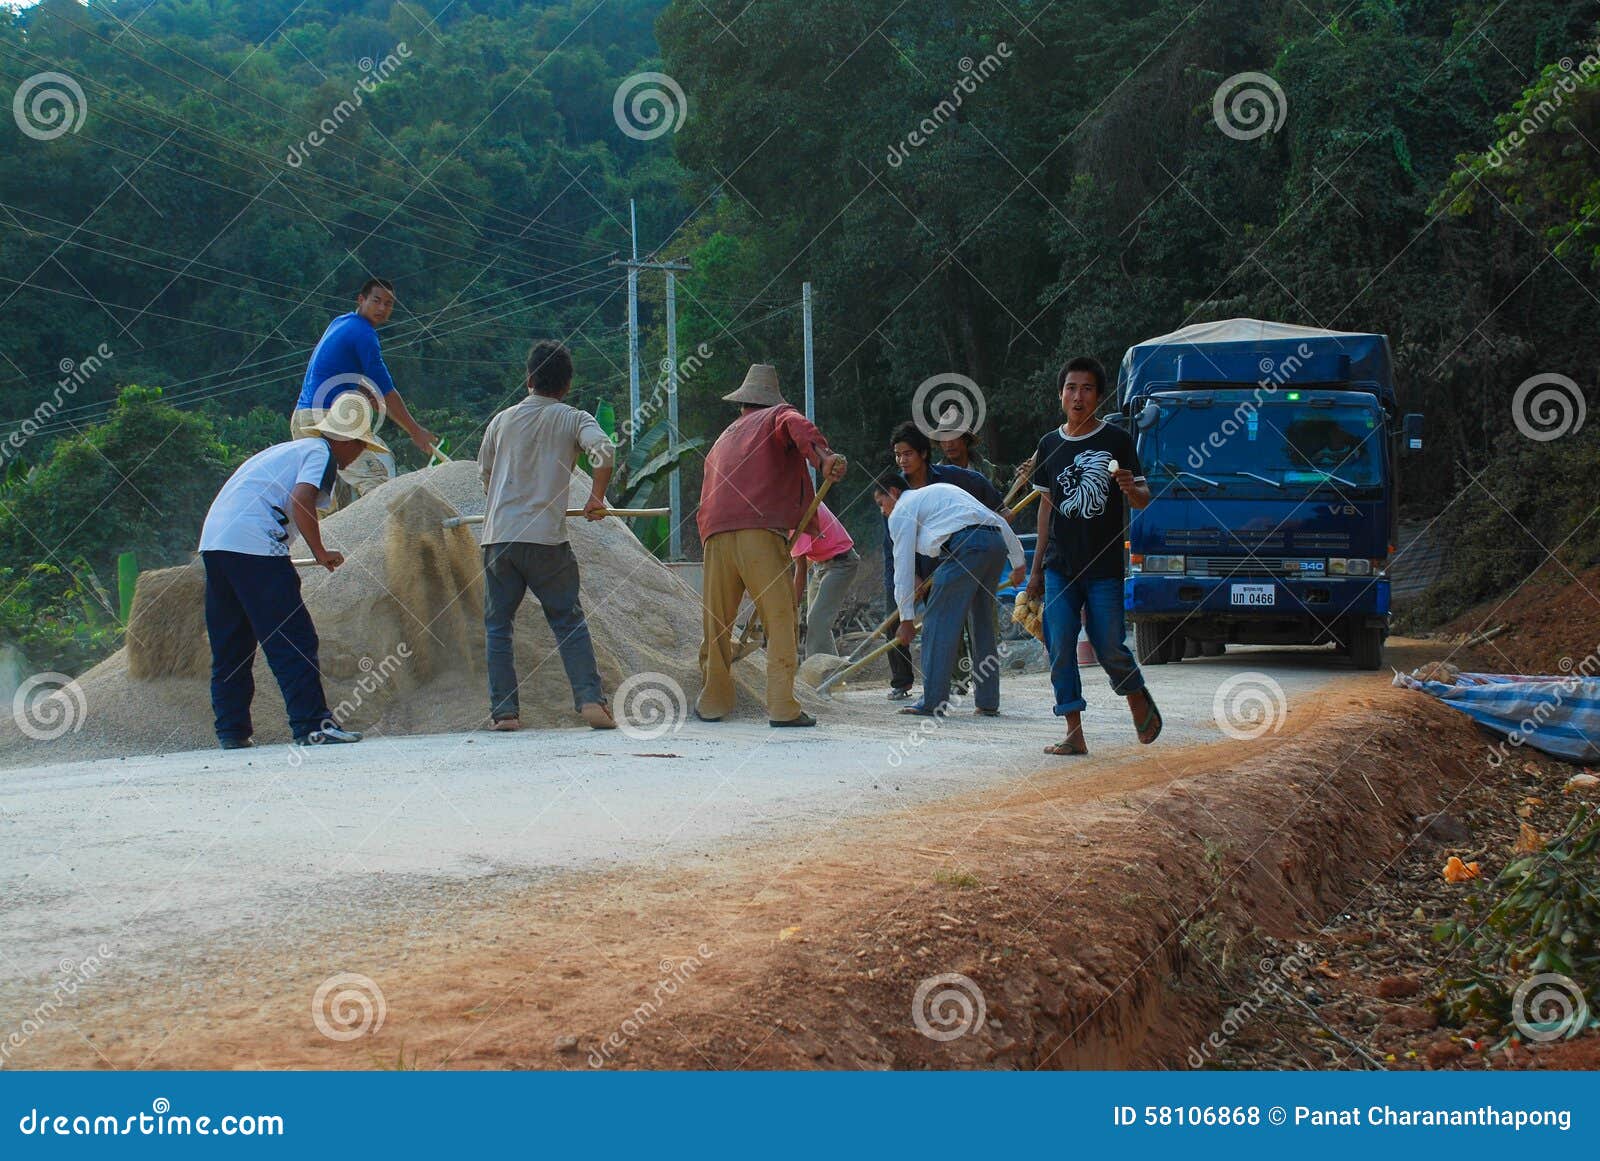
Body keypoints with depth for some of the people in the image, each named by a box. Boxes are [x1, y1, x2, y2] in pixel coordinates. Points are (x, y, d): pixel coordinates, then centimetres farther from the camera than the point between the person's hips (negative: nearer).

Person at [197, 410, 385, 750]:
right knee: (294, 639, -8)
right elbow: (301, 499, -14)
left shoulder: (287, 450, 30)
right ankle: (312, 724, -12)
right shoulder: (321, 452, 4)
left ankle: (232, 730, 13)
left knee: (228, 645, 12)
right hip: (256, 546, -9)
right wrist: (321, 553, -8)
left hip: (213, 540, 9)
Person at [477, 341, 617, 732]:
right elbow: (603, 450, -15)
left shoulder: (502, 420, 14)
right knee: (569, 622, 6)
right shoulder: (574, 419, 5)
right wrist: (596, 498, -2)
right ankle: (590, 699, -6)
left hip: (498, 536, 2)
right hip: (547, 538, -2)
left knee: (498, 626, 9)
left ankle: (504, 710, 3)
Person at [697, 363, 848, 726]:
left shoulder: (721, 441, 32)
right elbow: (796, 424, -11)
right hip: (760, 530, -6)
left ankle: (712, 702, 23)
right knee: (780, 618, -4)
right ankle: (782, 706, -11)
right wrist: (823, 456, -27)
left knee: (716, 622, 15)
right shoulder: (775, 417, 15)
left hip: (715, 536, 6)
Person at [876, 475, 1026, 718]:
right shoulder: (939, 491, 35)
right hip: (997, 543, 8)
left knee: (938, 622, -2)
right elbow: (998, 520, 30)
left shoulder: (901, 512, 12)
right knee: (981, 620, 16)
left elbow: (904, 565, 5)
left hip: (966, 547, -8)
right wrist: (1018, 561, 32)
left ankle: (933, 702, -5)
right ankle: (988, 702, 17)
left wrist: (906, 618, 6)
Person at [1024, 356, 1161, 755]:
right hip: (1059, 567, 4)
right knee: (1060, 647, -4)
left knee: (1109, 647, -3)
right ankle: (1074, 734, 1)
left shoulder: (1116, 441, -2)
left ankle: (1139, 700, 26)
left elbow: (1143, 499, -1)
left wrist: (1131, 489, -27)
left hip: (1104, 565, -3)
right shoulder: (1050, 445, 10)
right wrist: (1036, 568, 15)